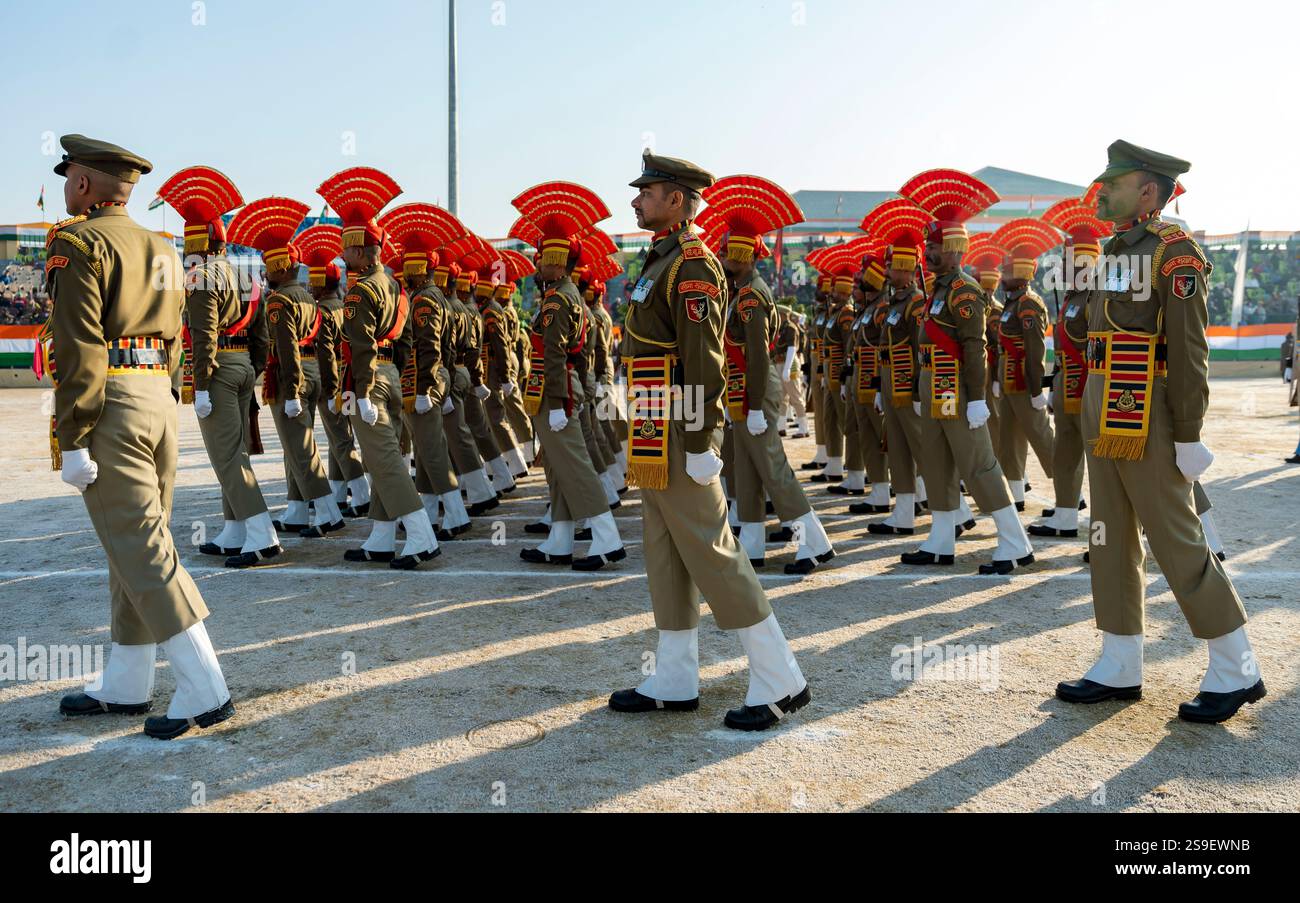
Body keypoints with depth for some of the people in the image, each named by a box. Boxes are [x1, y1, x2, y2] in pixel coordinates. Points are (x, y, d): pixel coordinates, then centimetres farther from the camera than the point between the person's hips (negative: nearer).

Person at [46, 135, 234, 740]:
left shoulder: (77, 242, -8)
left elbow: (79, 347, -17)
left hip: (108, 403, -8)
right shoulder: (160, 248, 17)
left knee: (140, 545, -7)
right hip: (159, 396, 8)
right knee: (135, 540, 13)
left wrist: (73, 440, -17)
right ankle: (125, 686, 22)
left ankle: (203, 689, -8)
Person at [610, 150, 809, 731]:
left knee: (712, 557, -6)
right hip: (657, 441, 10)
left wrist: (699, 443, -22)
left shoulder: (692, 266, -13)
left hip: (677, 441, -10)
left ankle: (780, 683, 3)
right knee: (665, 561, 12)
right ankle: (674, 685, 21)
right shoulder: (662, 263, 17)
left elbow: (704, 360, -20)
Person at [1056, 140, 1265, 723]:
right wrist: (1093, 420, 17)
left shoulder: (1173, 250, -10)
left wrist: (1188, 437, -17)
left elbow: (1190, 350, -15)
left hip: (1148, 423, -9)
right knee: (1111, 543, 11)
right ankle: (1119, 669, 20)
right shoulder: (1115, 251, 15)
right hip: (1104, 418, 9)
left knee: (1178, 546, -2)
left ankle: (1235, 671, 12)